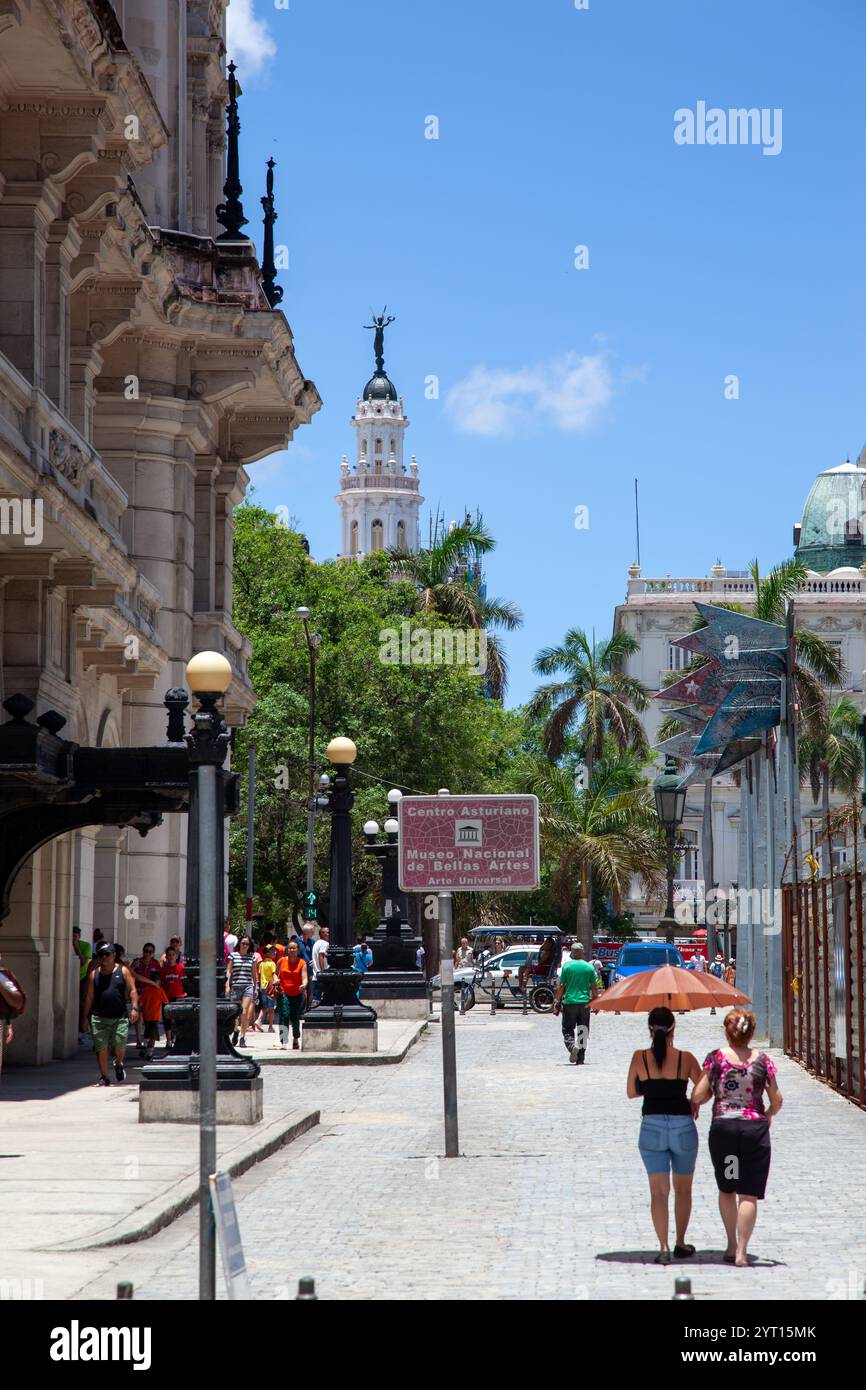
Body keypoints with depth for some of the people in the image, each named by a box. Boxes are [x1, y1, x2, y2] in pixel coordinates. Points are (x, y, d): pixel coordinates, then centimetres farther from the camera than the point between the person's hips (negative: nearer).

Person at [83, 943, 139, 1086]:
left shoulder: (123, 971, 7)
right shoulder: (94, 974, 11)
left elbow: (132, 990, 3)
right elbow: (89, 997, 13)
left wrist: (134, 1007, -11)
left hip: (120, 1017, -2)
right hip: (99, 1017, 2)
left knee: (119, 1046, -9)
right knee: (101, 1048, -2)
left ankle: (118, 1064, 24)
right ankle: (104, 1077, 8)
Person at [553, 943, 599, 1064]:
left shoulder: (567, 966, -3)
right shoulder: (589, 967, 3)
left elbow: (561, 986, -4)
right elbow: (594, 987, 5)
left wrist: (557, 1002, 3)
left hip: (569, 1002, -2)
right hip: (585, 1003, 2)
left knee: (567, 1029, 6)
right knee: (583, 1031, 8)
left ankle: (572, 1046, -22)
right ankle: (580, 1059, 7)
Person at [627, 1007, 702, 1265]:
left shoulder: (639, 1058, -4)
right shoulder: (686, 1059, -5)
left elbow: (631, 1093, 7)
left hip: (652, 1127, 0)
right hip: (683, 1127, 0)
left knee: (659, 1190, 3)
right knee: (683, 1188, 18)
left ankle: (663, 1248, -8)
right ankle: (680, 1243, 24)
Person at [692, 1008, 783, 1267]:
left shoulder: (715, 1058, -4)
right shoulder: (762, 1061, -2)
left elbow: (698, 1097, -6)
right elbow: (777, 1101, 2)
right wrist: (768, 1115, 23)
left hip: (722, 1128, 1)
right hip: (755, 1129, -1)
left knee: (726, 1189, 19)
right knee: (748, 1194, 1)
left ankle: (732, 1245, 21)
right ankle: (741, 1253, -5)